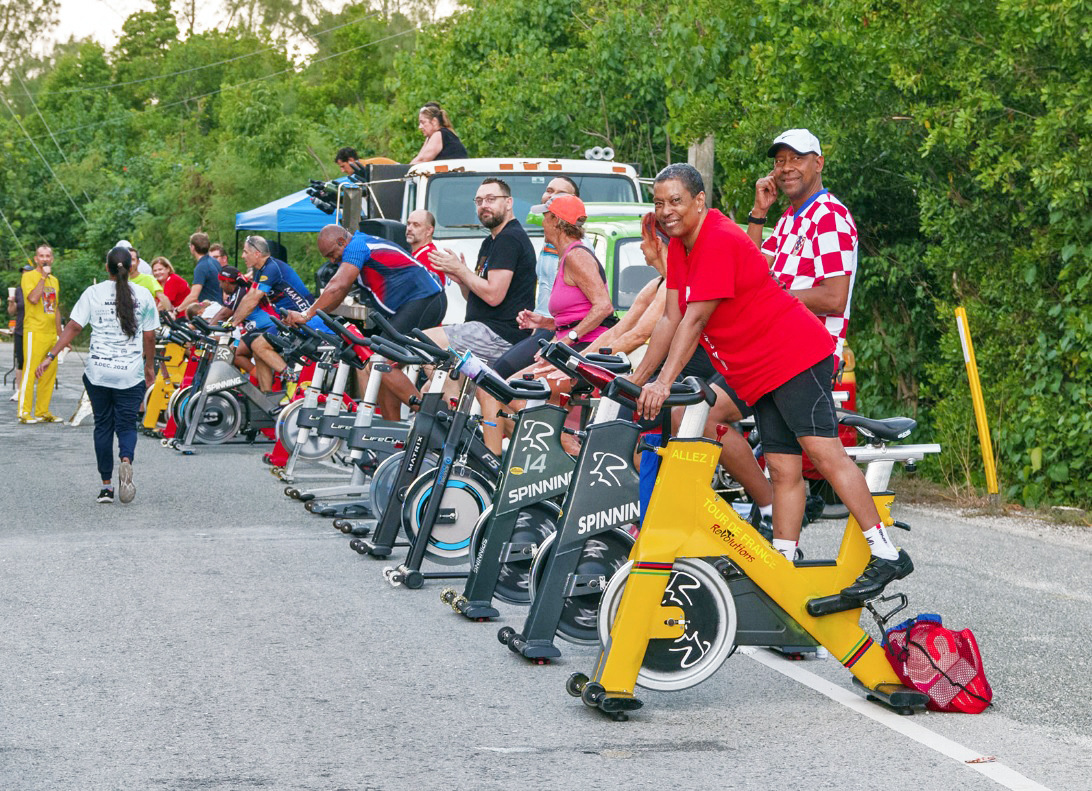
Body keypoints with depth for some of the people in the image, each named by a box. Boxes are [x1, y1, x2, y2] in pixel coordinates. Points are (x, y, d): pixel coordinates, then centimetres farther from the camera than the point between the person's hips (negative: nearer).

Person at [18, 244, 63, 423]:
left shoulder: (54, 280, 17)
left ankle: (42, 411, 12)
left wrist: (60, 334, 20)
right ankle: (24, 412, -6)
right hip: (34, 332, -7)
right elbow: (33, 298, -21)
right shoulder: (29, 277, -4)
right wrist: (43, 276, -16)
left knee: (50, 373, 5)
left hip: (51, 333, 7)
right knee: (30, 371, -8)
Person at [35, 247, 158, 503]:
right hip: (130, 374, 0)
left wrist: (50, 357, -4)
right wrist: (150, 366, 18)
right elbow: (149, 338, 4)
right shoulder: (143, 296, 0)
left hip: (98, 372, 0)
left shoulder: (93, 293, -2)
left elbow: (73, 327, -7)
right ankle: (126, 461, -25)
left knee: (103, 426, 11)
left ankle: (106, 486, 11)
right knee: (127, 424, 7)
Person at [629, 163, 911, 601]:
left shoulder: (719, 240, -17)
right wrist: (635, 380, 9)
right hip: (759, 375, 9)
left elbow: (695, 320, -24)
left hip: (796, 356, -9)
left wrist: (663, 383, -28)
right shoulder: (678, 247, 12)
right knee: (783, 470, 5)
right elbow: (672, 320, 13)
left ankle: (886, 553, -19)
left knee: (824, 453, -17)